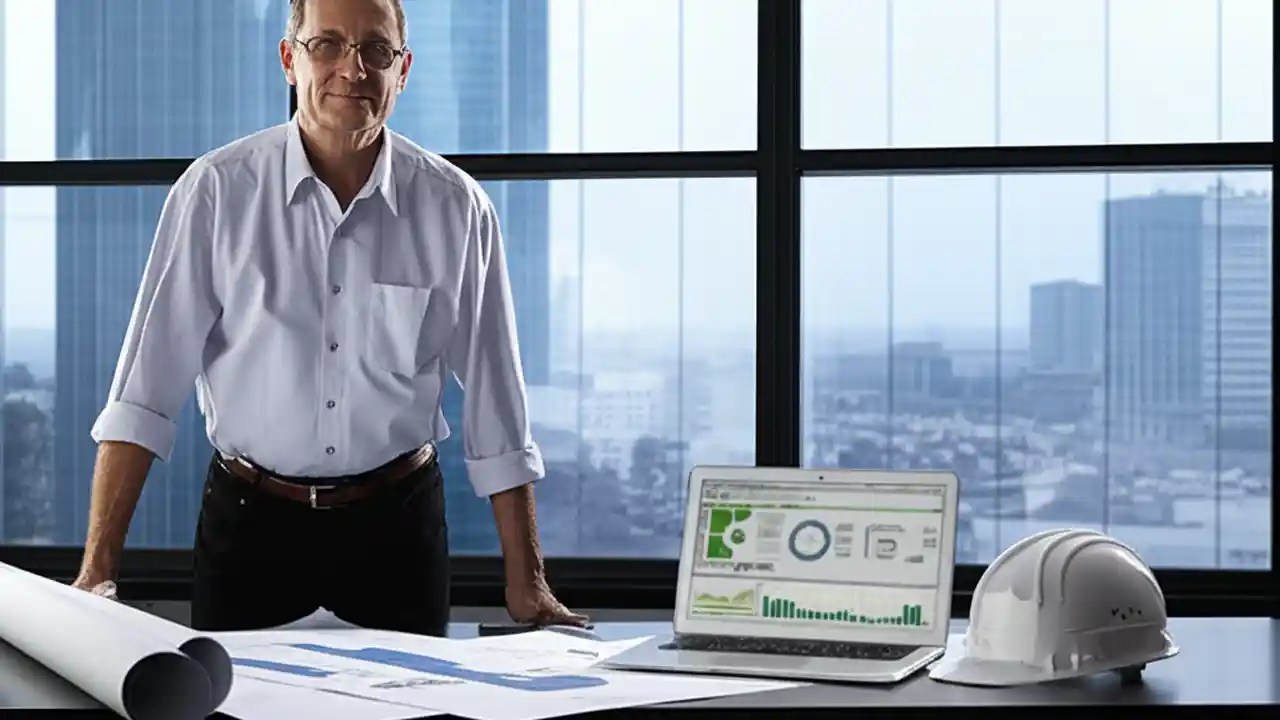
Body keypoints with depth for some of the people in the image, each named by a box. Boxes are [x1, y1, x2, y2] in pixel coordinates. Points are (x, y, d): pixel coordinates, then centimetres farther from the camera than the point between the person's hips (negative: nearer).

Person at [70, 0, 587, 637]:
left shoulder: (456, 208, -3)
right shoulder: (217, 190, -7)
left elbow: (495, 413, 0)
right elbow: (144, 390, -9)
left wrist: (526, 585, -1)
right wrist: (97, 568, -15)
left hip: (398, 519, 1)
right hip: (249, 518, -1)